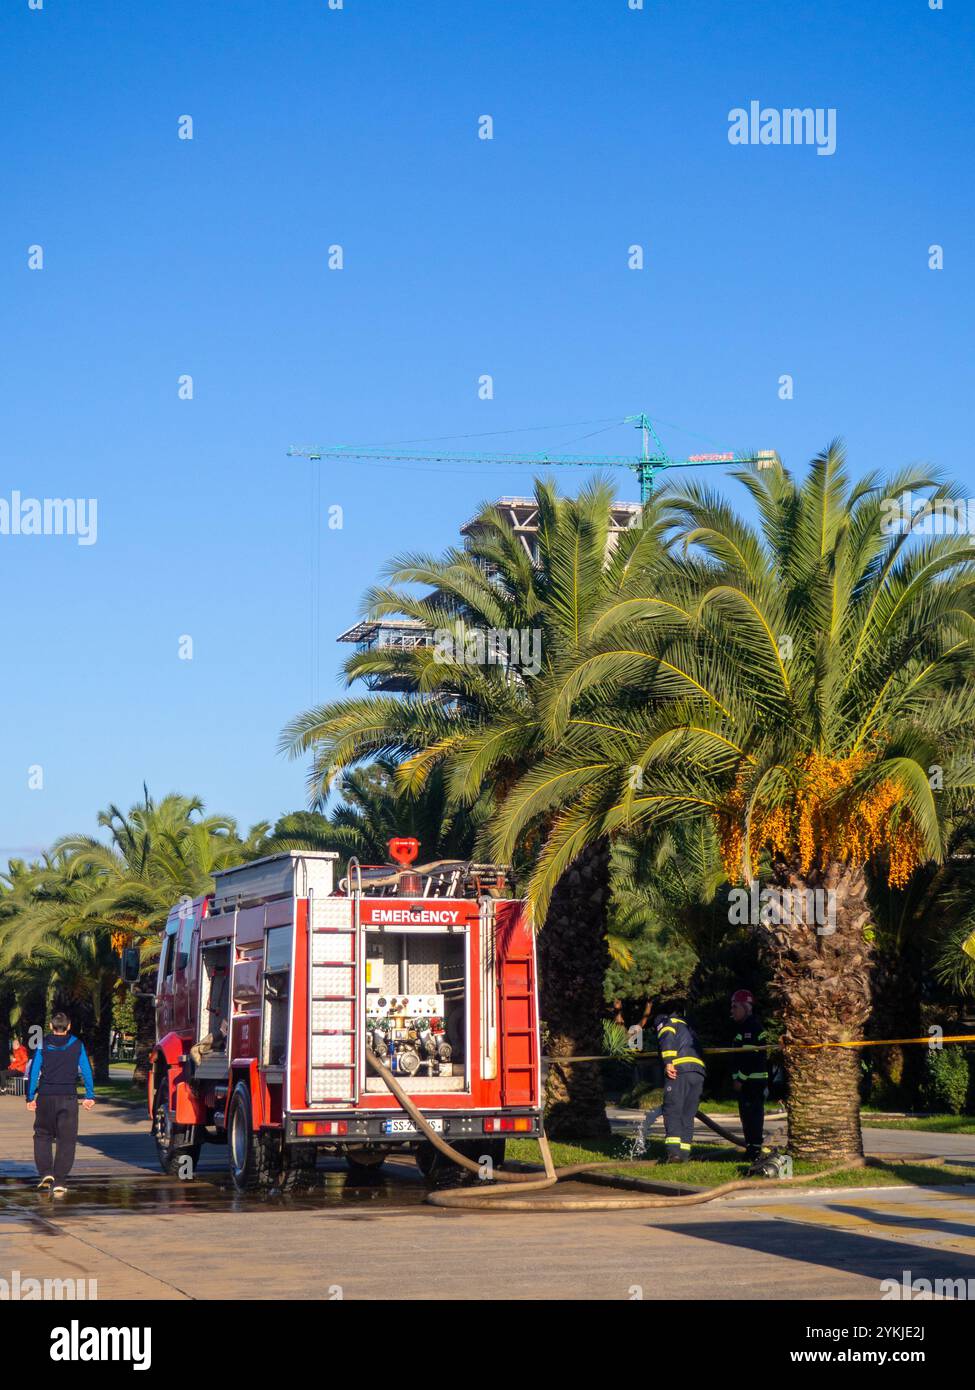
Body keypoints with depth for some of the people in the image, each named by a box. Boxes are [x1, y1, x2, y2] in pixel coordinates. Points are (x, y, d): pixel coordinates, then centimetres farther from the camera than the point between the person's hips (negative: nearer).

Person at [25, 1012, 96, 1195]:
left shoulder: (43, 1045, 2)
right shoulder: (76, 1045, 4)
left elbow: (33, 1072, 0)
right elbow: (86, 1071, 3)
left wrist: (30, 1097, 4)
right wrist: (90, 1096, 9)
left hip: (46, 1097, 0)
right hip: (68, 1098, 0)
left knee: (42, 1135, 16)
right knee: (66, 1140, 4)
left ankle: (46, 1173, 0)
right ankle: (59, 1181, -3)